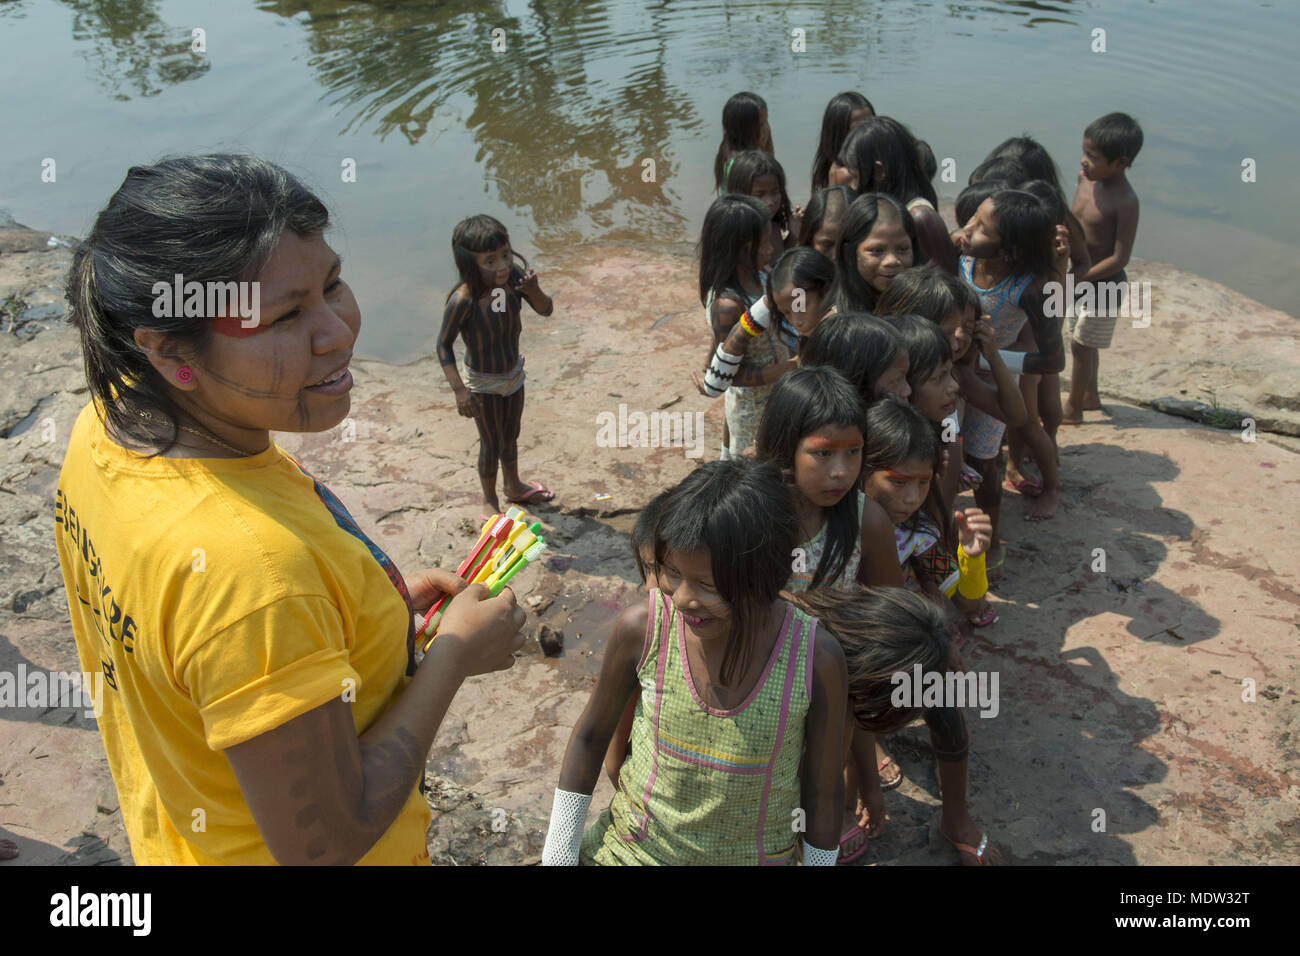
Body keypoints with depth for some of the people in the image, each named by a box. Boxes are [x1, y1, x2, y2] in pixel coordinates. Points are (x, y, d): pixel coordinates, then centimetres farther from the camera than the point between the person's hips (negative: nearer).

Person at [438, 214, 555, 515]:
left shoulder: (513, 277, -20)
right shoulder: (462, 301, -32)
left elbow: (546, 310, -9)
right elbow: (444, 346, -22)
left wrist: (534, 290, -31)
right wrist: (459, 390, -26)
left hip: (513, 374, 5)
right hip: (483, 383, -5)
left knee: (511, 437, 26)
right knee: (492, 445, 11)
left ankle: (514, 487, 51)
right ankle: (490, 502, 35)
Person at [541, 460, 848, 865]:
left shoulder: (817, 661, -25)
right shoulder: (641, 629, -22)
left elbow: (823, 790, -9)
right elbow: (590, 736, -5)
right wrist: (557, 854, 0)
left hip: (753, 854, 0)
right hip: (635, 847, 1)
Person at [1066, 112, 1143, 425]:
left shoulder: (1126, 202, -25)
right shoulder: (1085, 178, -4)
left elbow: (1120, 258, -25)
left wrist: (1077, 278, -25)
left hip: (1103, 285, -8)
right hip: (1080, 278, 8)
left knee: (1081, 345, 3)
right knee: (1083, 343, 22)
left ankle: (1073, 409, 18)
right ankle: (1090, 395, 41)